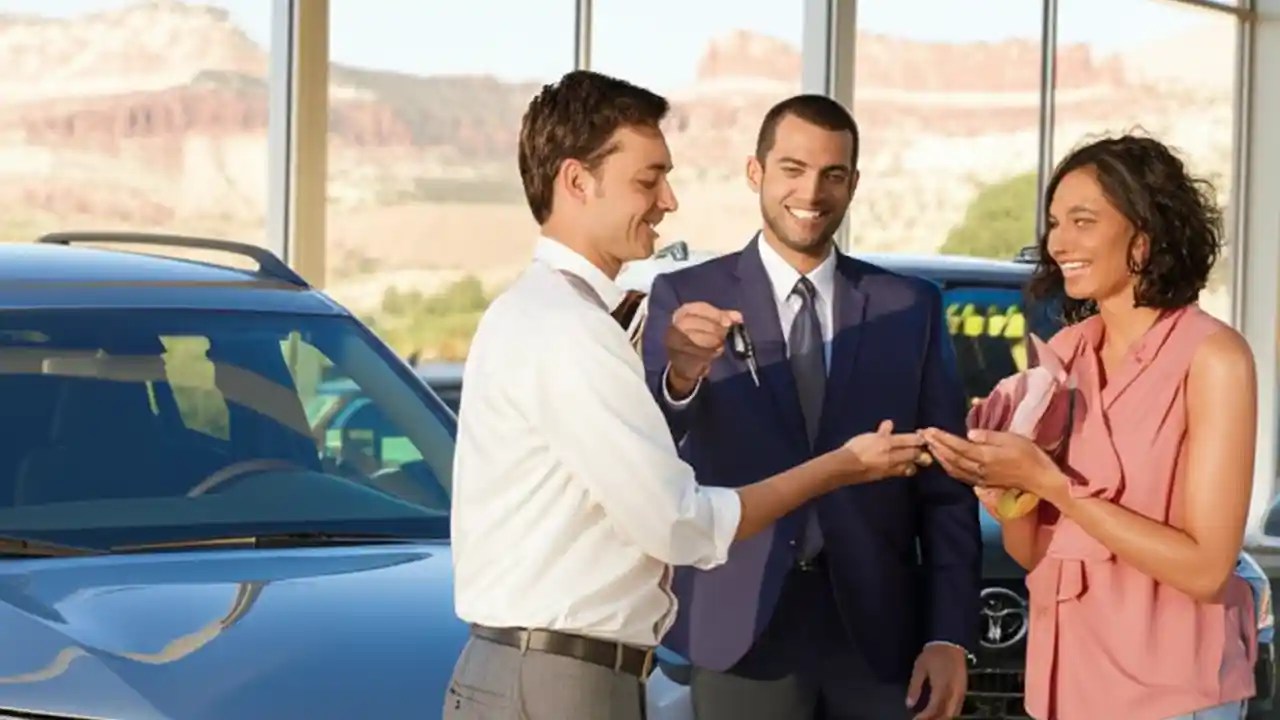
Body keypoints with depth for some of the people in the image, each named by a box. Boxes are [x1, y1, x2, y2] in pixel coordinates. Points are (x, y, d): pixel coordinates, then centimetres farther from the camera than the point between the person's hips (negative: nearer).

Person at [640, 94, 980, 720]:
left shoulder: (910, 307, 6)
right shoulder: (687, 297, 0)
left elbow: (946, 487, 6)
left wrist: (950, 636, -2)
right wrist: (679, 379, -34)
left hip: (879, 633, 2)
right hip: (742, 631, -2)